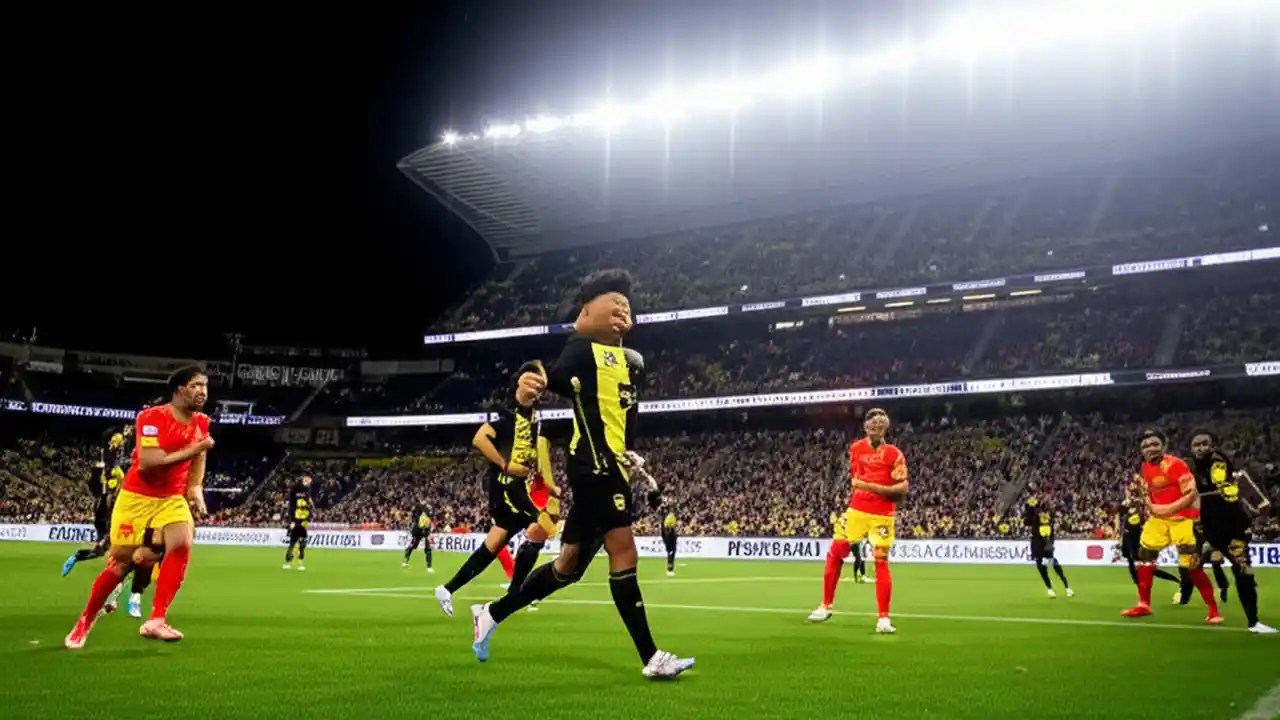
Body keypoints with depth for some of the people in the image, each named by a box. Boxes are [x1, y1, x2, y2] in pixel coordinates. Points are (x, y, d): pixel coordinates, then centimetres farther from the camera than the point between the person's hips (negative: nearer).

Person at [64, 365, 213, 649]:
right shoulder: (152, 417, -18)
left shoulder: (201, 422, 1)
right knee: (121, 563, 3)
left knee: (183, 544, -23)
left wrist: (196, 488, 6)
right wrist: (192, 449, -28)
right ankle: (84, 623, 26)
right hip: (137, 498, -4)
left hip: (172, 498, 4)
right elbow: (147, 463, -29)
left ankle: (156, 620, -19)